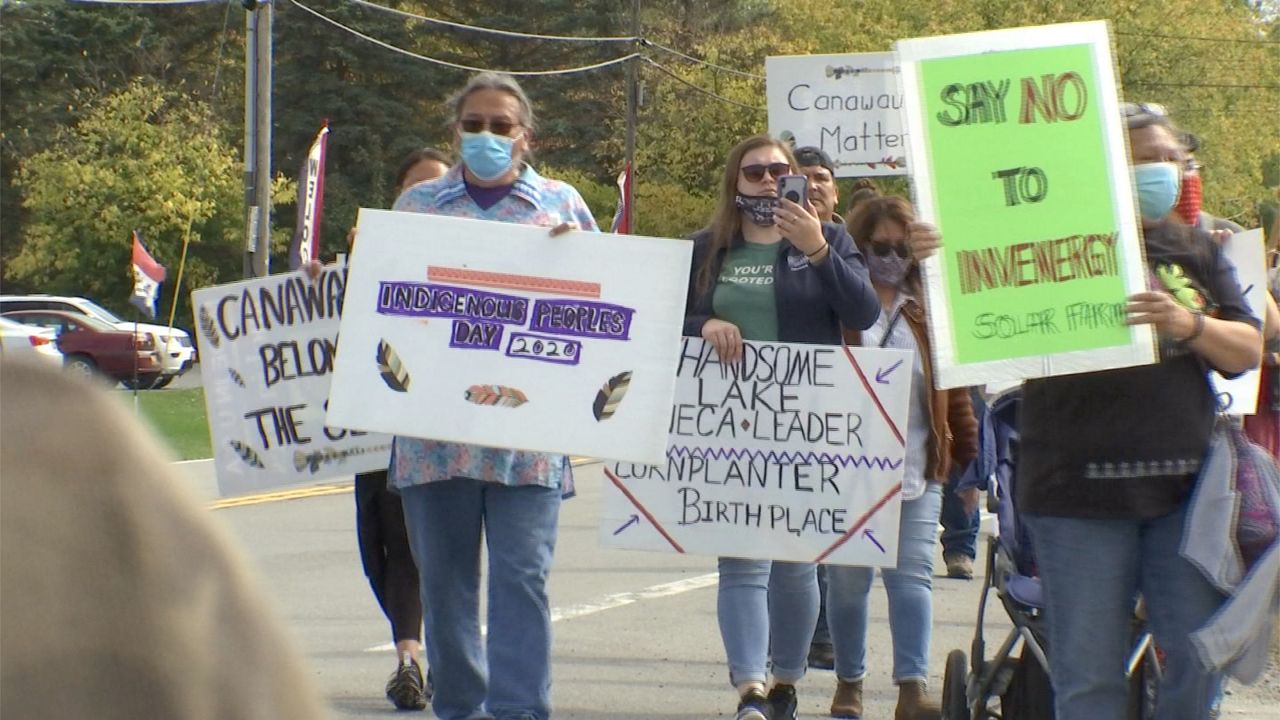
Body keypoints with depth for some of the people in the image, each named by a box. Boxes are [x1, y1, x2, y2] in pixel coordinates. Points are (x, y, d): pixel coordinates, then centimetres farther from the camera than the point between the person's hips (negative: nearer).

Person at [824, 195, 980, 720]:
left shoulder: (928, 310, 9)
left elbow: (955, 391, 11)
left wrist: (968, 463, 9)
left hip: (917, 468, 2)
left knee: (912, 575, -5)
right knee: (848, 578, 5)